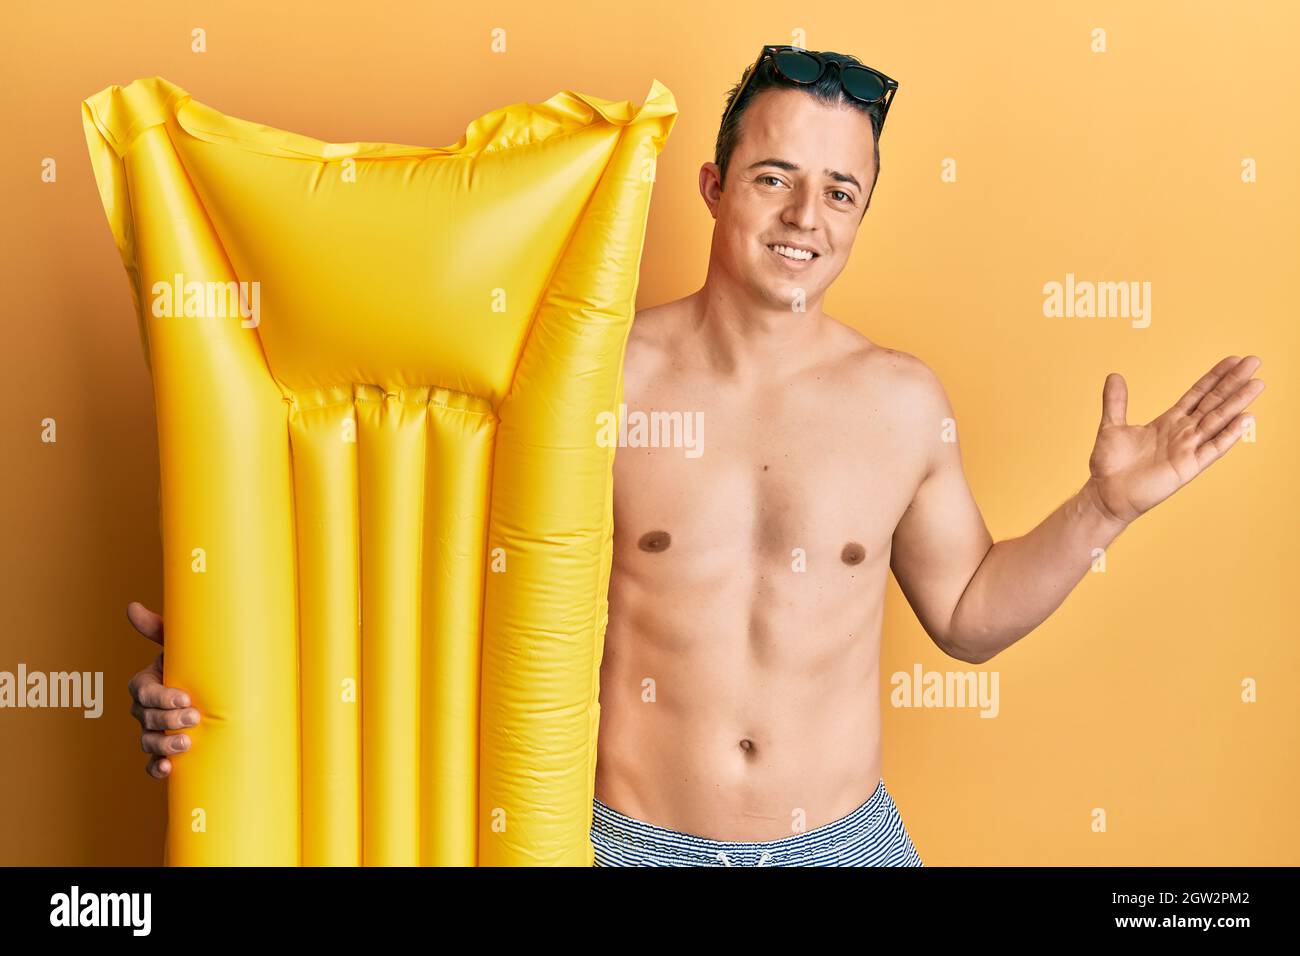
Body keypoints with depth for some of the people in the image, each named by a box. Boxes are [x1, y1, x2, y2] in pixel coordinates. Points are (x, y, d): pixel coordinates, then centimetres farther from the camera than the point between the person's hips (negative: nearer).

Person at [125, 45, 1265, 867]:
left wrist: (1106, 506, -3)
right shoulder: (600, 374, -12)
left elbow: (968, 614, 7)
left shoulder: (903, 399, -4)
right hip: (633, 837, -2)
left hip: (845, 838, 2)